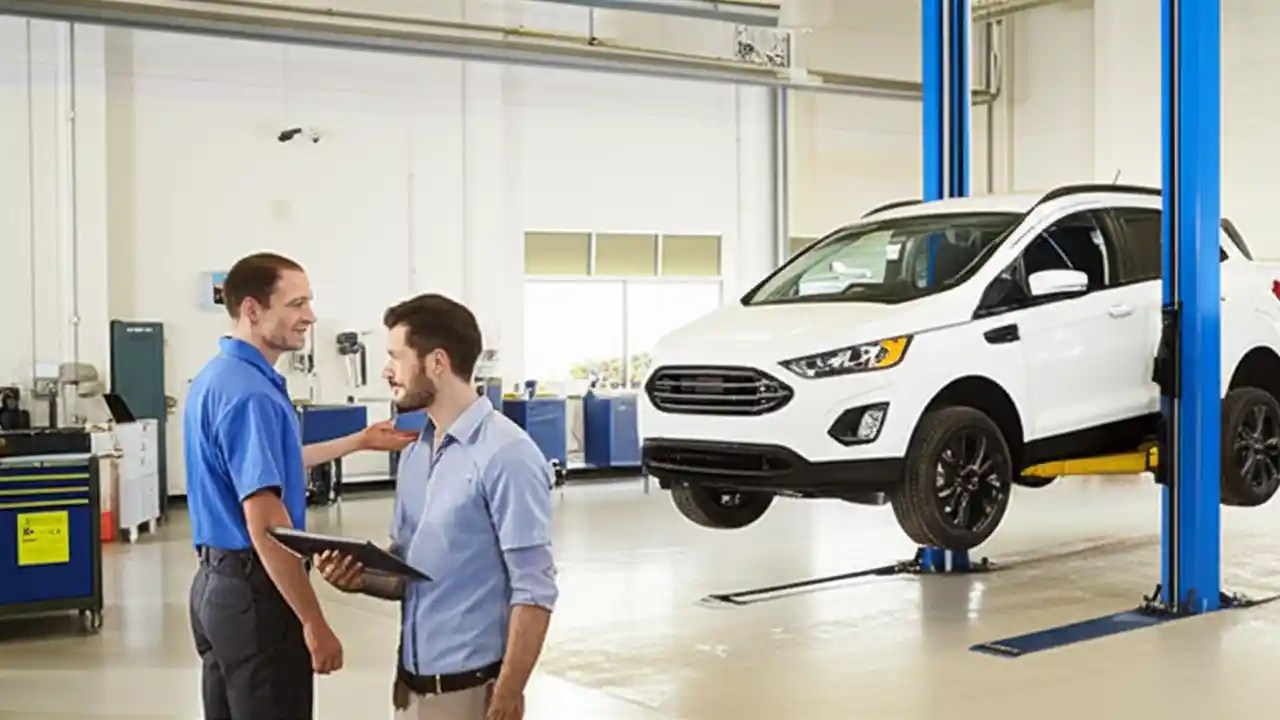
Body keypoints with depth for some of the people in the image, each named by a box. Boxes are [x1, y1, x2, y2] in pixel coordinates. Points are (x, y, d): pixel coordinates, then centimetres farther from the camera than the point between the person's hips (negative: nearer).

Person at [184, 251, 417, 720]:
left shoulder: (217, 377, 10)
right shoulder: (251, 393, -21)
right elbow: (266, 526, -26)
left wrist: (358, 442, 31)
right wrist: (314, 623, -23)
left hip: (217, 582, 10)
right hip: (253, 589, -10)